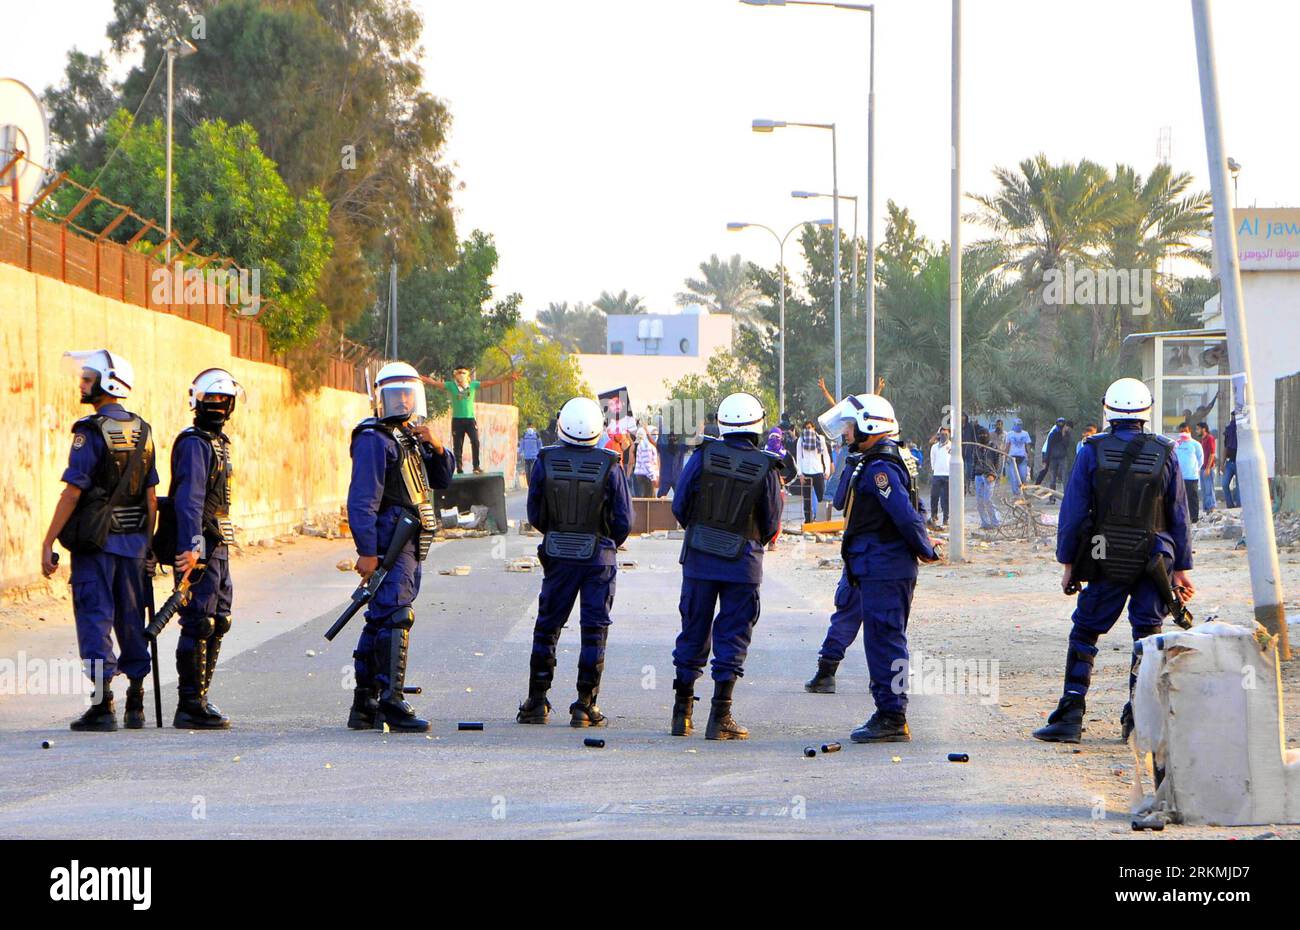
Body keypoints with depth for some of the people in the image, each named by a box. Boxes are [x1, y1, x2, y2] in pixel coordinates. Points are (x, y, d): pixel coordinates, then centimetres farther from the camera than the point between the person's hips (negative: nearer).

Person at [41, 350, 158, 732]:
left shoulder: (91, 431, -13)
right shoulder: (141, 431, 8)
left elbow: (73, 490, -15)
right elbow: (151, 494, 11)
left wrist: (48, 542, -12)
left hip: (95, 540, -6)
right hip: (133, 540, 6)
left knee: (95, 618, -4)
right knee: (131, 620, 12)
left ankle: (102, 706, -9)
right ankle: (135, 705, 16)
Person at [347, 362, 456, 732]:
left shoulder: (410, 437, 21)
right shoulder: (374, 439, -9)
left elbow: (442, 479, 19)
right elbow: (362, 499, -15)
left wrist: (436, 447, -1)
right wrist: (366, 551, -22)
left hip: (409, 547, 10)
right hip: (389, 543, -10)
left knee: (379, 621, 12)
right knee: (395, 618, -16)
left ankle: (364, 706, 18)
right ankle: (391, 703, -19)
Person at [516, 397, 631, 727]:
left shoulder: (545, 462, -6)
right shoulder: (609, 466, -11)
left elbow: (534, 515, 1)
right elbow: (624, 519, -6)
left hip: (558, 555, 1)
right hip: (599, 557, -1)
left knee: (547, 626, 13)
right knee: (594, 631, 5)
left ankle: (537, 701, 12)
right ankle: (585, 705, 3)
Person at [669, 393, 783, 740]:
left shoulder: (704, 455, -6)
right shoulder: (766, 468, -7)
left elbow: (680, 506, -1)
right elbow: (771, 525, -1)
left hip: (699, 559, 2)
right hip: (743, 564, -2)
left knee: (693, 633, 12)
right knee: (732, 638, 4)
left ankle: (682, 713, 18)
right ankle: (720, 718, -1)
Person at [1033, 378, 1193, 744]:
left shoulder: (1093, 452, -3)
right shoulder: (1165, 453, 1)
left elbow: (1073, 511, -3)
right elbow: (1179, 517, 5)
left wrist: (1067, 563, 4)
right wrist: (1181, 568, 12)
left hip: (1104, 563, -1)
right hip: (1153, 563, 1)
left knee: (1084, 633, 7)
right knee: (1148, 636, 9)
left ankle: (1070, 717, 0)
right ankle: (1139, 719, 5)